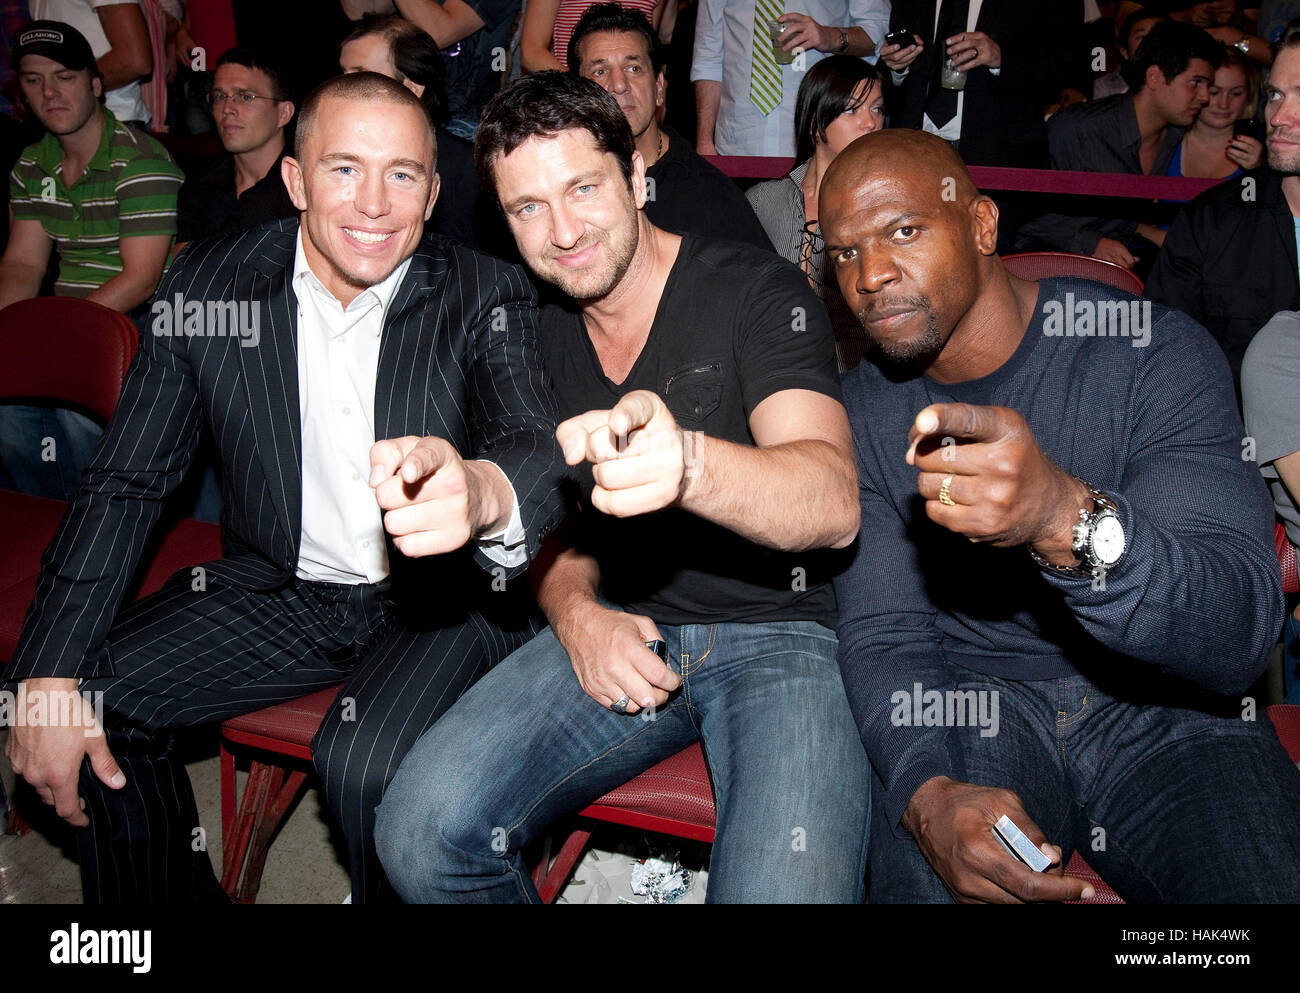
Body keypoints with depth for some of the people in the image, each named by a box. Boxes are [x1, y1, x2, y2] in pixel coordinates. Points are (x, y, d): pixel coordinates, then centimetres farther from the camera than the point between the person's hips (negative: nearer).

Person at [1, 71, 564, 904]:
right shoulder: (208, 287, -4)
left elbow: (537, 444, -28)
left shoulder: (489, 299, -11)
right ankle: (173, 896, 15)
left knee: (368, 762, -29)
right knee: (90, 696, -11)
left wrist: (481, 492, -55)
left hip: (446, 597, -3)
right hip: (277, 588, 4)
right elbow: (127, 483, -1)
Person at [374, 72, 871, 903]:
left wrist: (684, 461, -47)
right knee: (421, 831, -16)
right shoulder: (540, 335, 10)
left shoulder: (760, 295, -9)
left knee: (784, 890, -32)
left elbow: (835, 506, -26)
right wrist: (575, 613, -5)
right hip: (620, 631, 5)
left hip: (775, 630, -4)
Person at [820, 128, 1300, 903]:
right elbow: (883, 637, -3)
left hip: (1168, 707, 0)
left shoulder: (1156, 352, -10)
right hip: (972, 705, 1)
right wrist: (929, 794, -25)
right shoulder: (868, 409, 1)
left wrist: (1066, 520, -41)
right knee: (928, 879, -28)